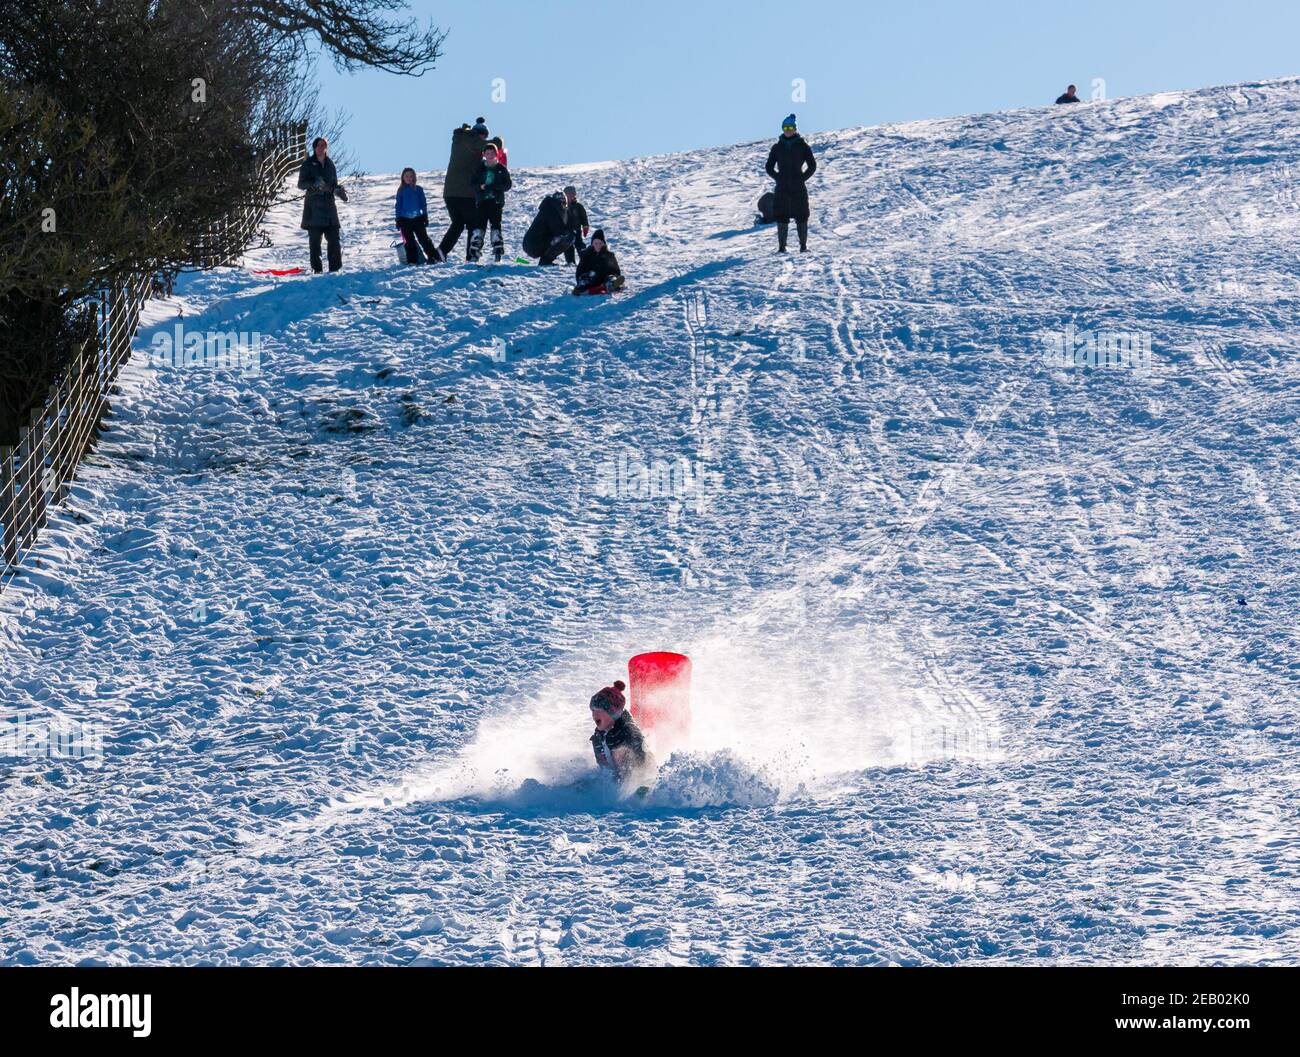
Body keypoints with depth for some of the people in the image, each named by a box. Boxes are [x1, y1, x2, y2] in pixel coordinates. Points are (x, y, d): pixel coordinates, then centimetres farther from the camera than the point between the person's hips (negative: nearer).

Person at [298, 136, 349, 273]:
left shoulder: (329, 164, 13)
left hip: (328, 205, 3)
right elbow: (301, 183, -2)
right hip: (313, 206, -3)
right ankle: (316, 269, -1)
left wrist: (339, 190, -2)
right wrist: (314, 184, -21)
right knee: (315, 241, -3)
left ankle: (335, 268, -1)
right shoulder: (308, 164, 2)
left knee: (334, 239, -3)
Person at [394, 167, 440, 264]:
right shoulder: (401, 191, 6)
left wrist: (425, 217, 3)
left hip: (418, 219, -1)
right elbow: (398, 205, 9)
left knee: (423, 238, -3)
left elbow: (423, 204, 8)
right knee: (409, 241, 1)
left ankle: (434, 255, 2)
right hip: (405, 220, 1)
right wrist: (398, 220, 4)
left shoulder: (418, 189, 5)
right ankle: (412, 260, 4)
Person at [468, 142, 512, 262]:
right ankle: (474, 251, -8)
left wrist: (494, 187, -14)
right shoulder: (479, 168, 10)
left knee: (496, 224, -4)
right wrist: (480, 187, -14)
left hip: (496, 201, -1)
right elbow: (473, 183, 7)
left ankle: (498, 251, 1)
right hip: (482, 201, 1)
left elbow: (507, 185, 1)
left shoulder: (502, 169, 5)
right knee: (479, 224, -7)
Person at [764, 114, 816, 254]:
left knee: (801, 216, -1)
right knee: (781, 217, 0)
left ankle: (803, 245, 6)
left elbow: (812, 166, 5)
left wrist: (802, 178, -3)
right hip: (781, 189, 2)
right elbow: (769, 167, 12)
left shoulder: (803, 146, 1)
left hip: (799, 189, -2)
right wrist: (778, 178, 1)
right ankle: (781, 246, 4)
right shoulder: (777, 148, 6)